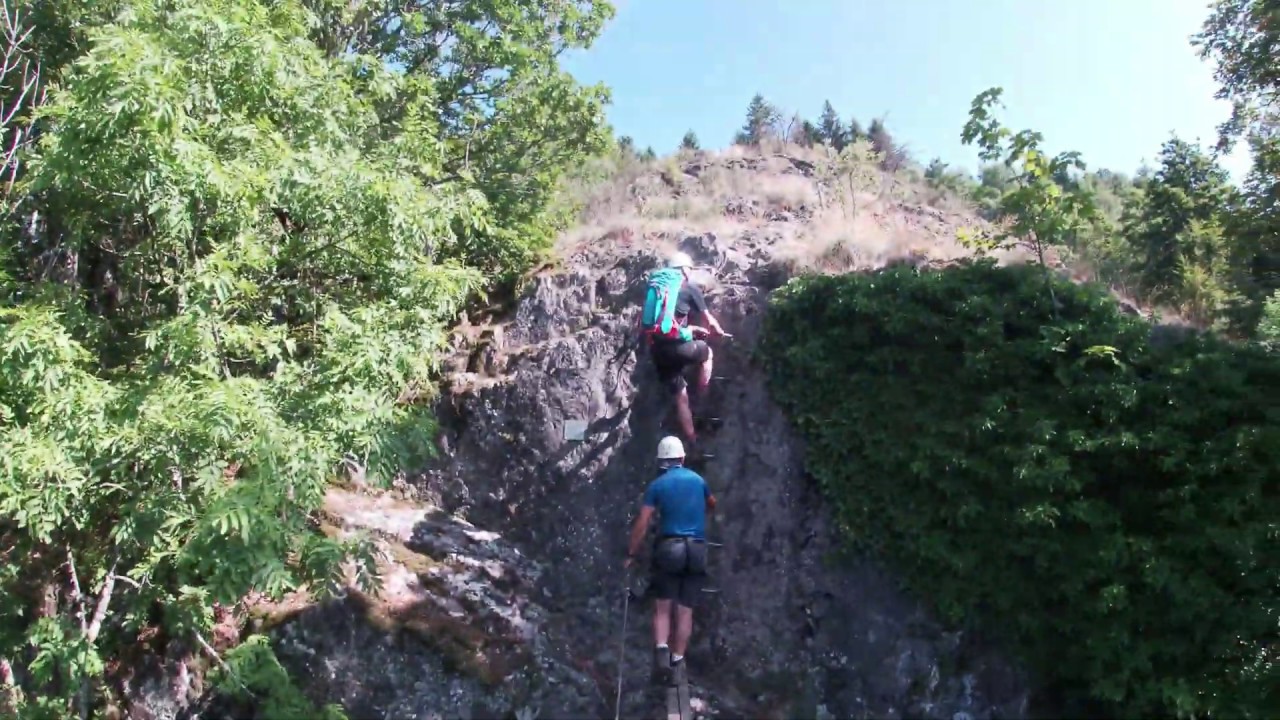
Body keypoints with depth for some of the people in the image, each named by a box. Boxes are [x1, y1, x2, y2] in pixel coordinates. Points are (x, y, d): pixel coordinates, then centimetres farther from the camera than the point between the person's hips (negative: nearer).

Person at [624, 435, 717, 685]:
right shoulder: (697, 479, 9)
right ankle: (677, 661, 5)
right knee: (686, 610, 5)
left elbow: (642, 524, -5)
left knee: (662, 606, 5)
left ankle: (661, 649, -15)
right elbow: (712, 504, 31)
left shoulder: (657, 485, -1)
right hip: (696, 550, 2)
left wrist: (631, 555, 2)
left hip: (669, 548, -2)